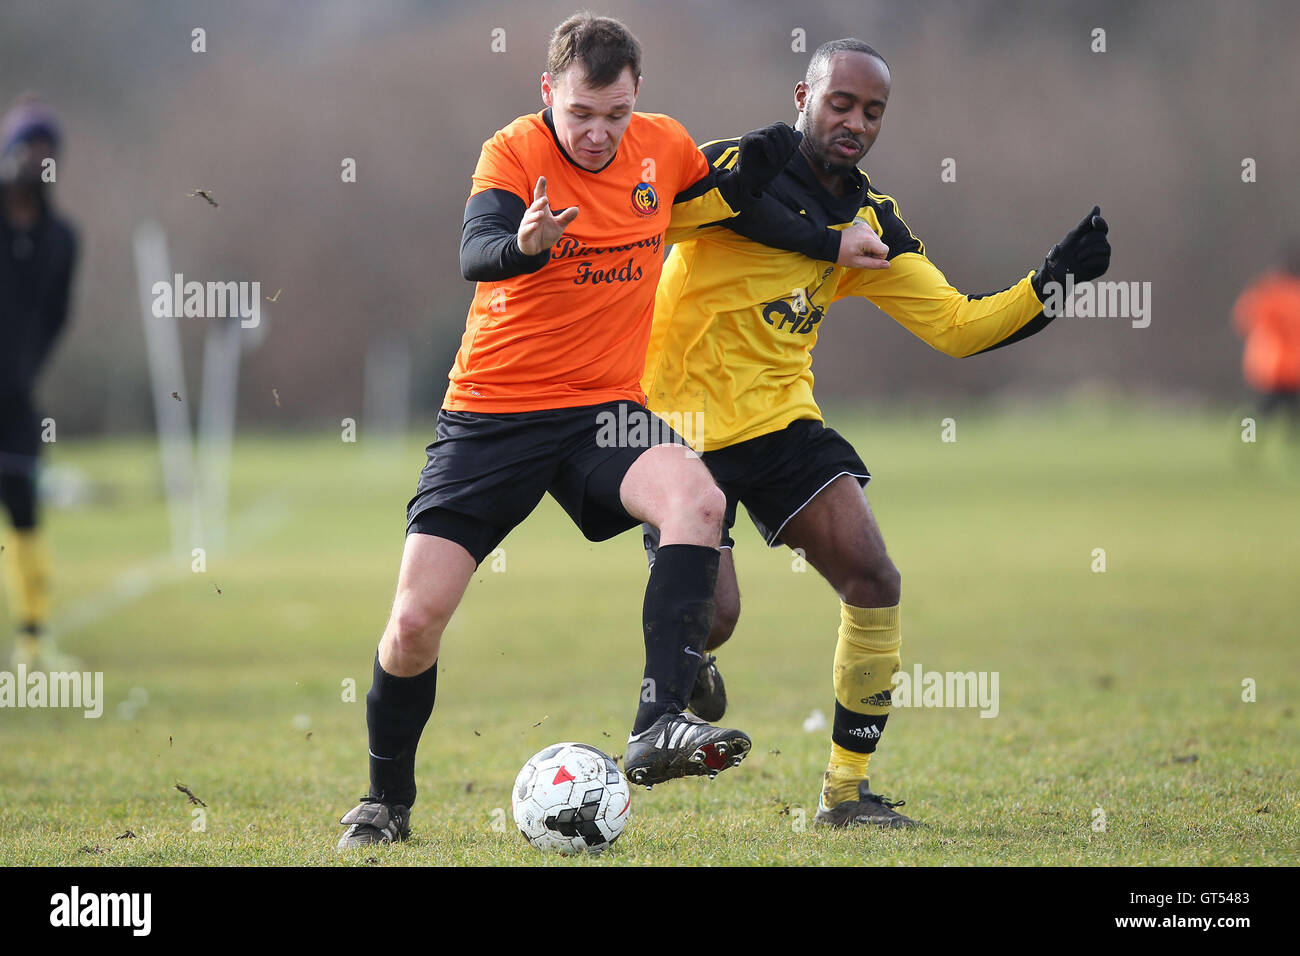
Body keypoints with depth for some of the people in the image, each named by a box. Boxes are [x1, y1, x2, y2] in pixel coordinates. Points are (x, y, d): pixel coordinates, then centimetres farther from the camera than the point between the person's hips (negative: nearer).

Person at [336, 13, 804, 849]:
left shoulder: (666, 146, 1)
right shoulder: (515, 152, -12)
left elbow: (716, 205, 23)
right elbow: (475, 251, -31)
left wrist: (766, 158, 4)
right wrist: (521, 247, -54)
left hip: (605, 409, 3)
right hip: (493, 413, -2)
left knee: (695, 498, -30)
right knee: (415, 621, -6)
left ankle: (660, 726, -32)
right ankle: (386, 800, 19)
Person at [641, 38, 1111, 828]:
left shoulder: (871, 222, 7)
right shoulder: (743, 169, -12)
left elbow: (958, 325, 6)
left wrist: (1050, 282, -10)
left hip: (783, 418, 5)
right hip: (685, 425, -5)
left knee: (874, 580, -12)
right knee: (711, 621, -11)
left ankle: (847, 789, 1)